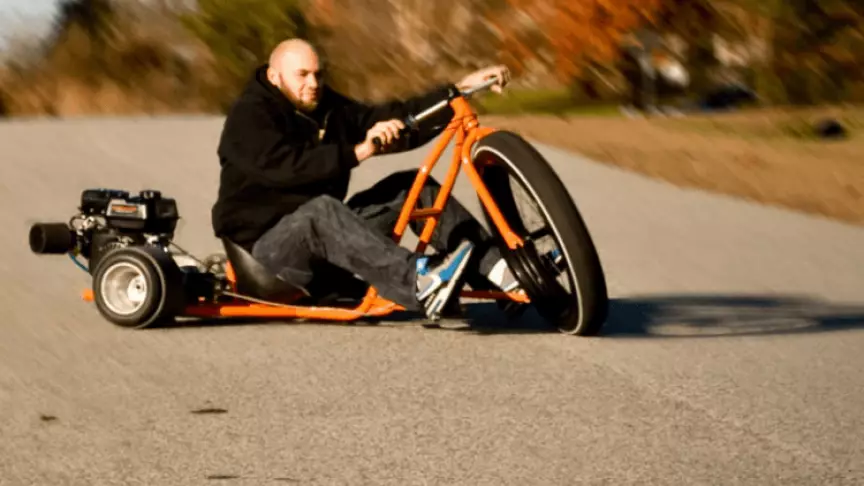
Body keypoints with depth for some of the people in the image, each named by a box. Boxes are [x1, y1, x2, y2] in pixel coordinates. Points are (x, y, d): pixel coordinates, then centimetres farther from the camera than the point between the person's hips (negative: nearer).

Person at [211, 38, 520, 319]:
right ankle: (419, 282, -60)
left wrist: (461, 89, -1)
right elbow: (287, 165, -29)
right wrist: (358, 153, -38)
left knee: (413, 186, -4)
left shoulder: (329, 108, 14)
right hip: (266, 245, -8)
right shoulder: (249, 117, -10)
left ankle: (495, 269, -17)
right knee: (321, 209, -39)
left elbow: (397, 121, 8)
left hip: (325, 240, 8)